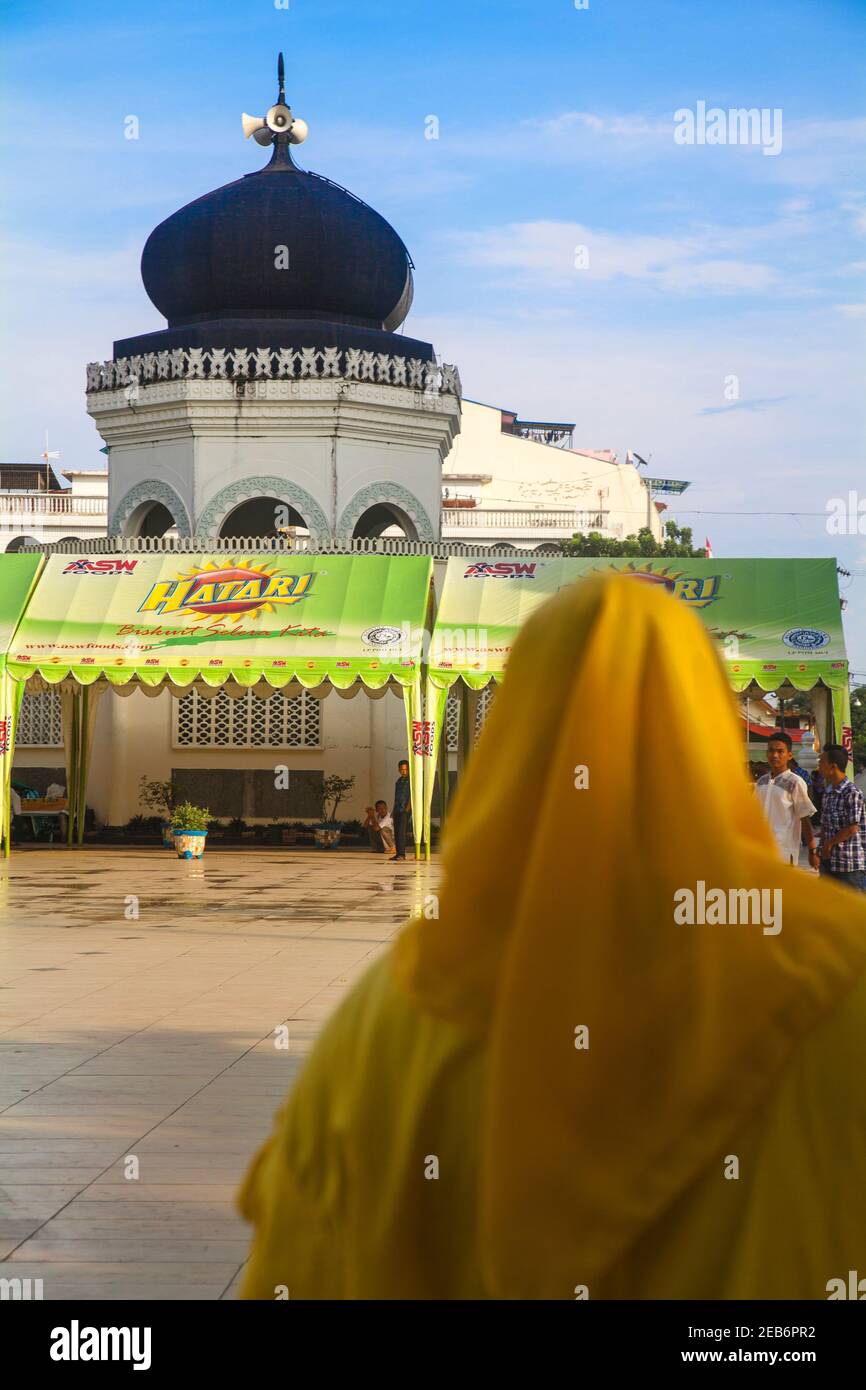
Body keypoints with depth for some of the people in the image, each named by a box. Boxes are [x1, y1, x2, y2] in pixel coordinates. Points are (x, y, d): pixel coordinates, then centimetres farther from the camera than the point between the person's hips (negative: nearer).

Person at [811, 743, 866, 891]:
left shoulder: (852, 794, -15)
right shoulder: (828, 793, 11)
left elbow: (852, 829, -17)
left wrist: (829, 843, -7)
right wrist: (820, 853, 5)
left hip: (851, 864, -9)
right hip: (829, 862, 9)